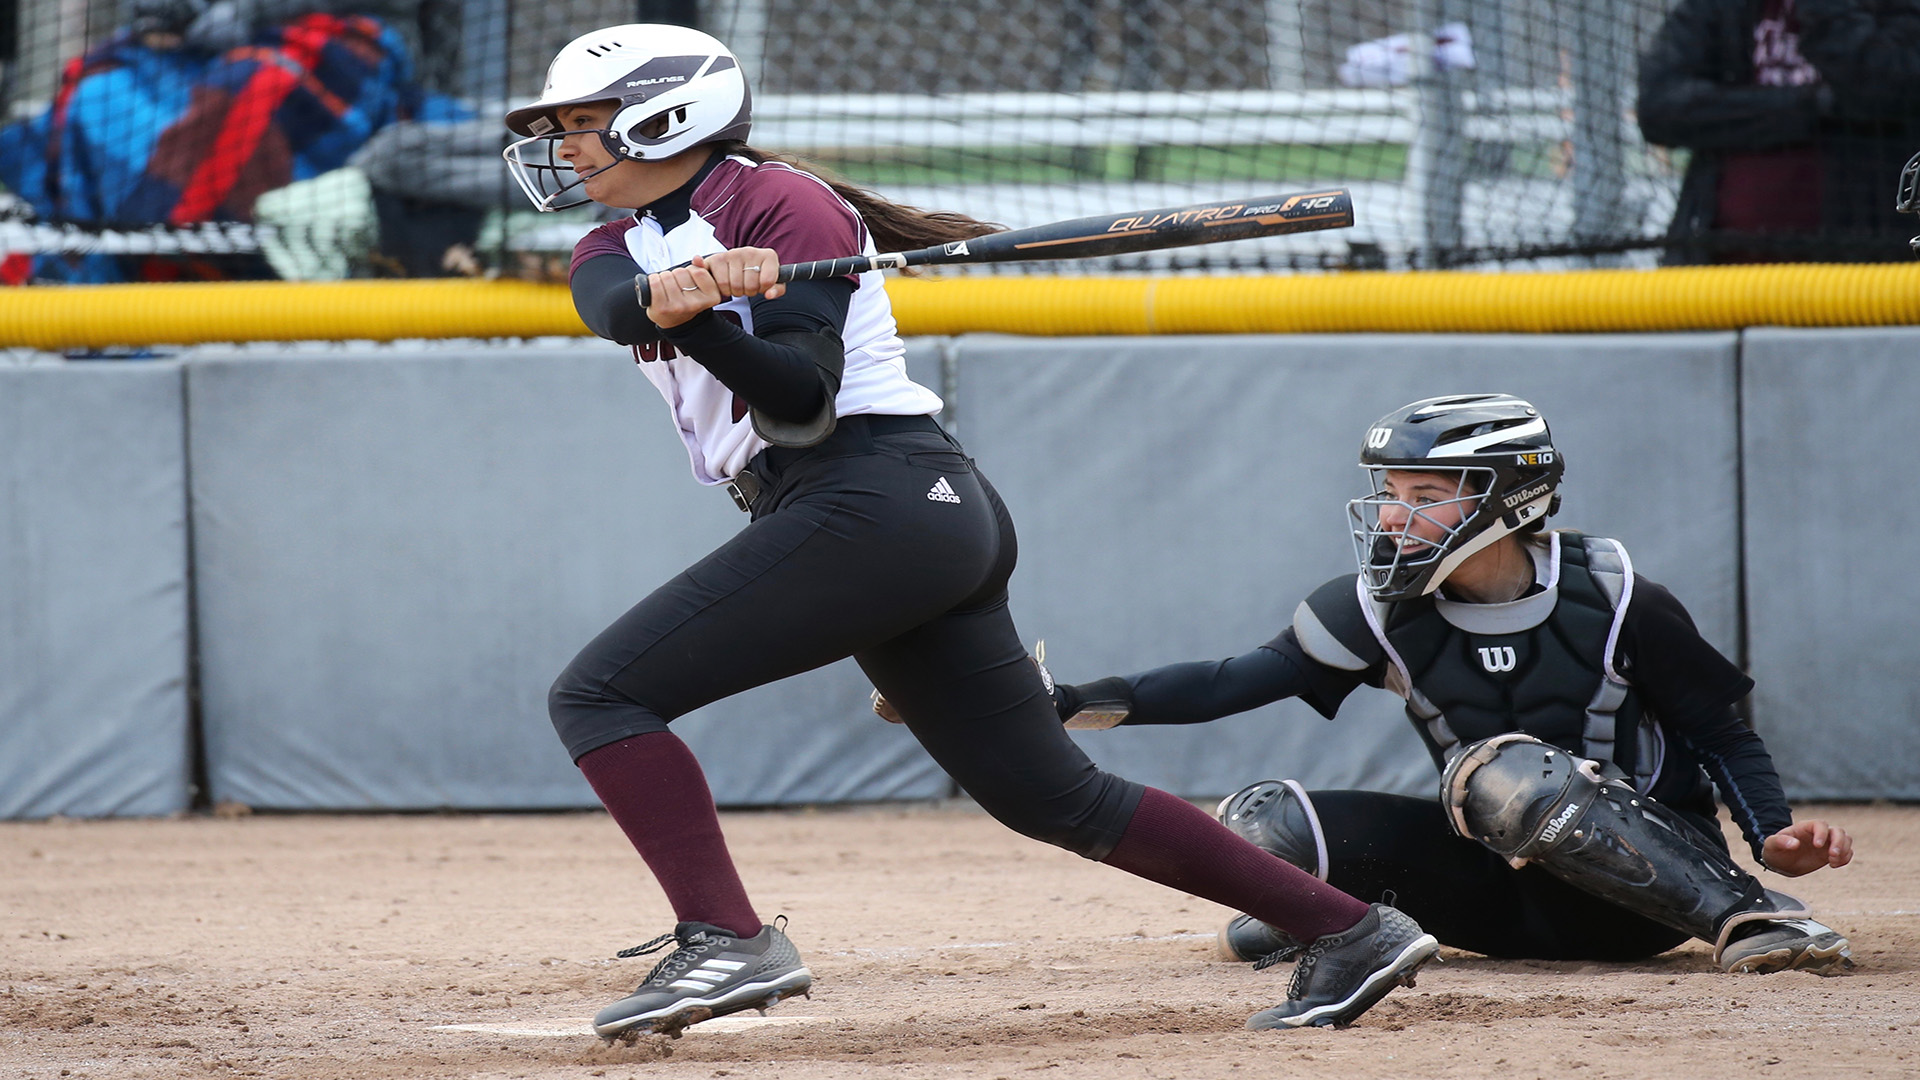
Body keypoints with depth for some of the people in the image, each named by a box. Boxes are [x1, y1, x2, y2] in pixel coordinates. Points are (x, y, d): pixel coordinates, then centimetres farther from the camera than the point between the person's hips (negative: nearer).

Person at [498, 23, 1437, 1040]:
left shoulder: (779, 203, -4)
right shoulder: (618, 245, 19)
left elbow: (803, 398, -16)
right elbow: (612, 304, -7)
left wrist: (700, 319, -33)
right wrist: (667, 294, -30)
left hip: (876, 496, -9)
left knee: (599, 694, -14)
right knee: (1052, 796, 9)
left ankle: (725, 941, -25)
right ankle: (1349, 929, 9)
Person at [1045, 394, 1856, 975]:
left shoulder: (1610, 600, -11)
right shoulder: (1381, 611, -4)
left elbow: (1719, 733, -3)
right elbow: (1237, 681, -10)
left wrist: (1773, 834, -21)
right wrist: (1078, 704, -23)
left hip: (1651, 864, -3)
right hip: (1508, 894, 3)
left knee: (1505, 770, -37)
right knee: (1262, 822, -14)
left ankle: (1751, 918, -34)